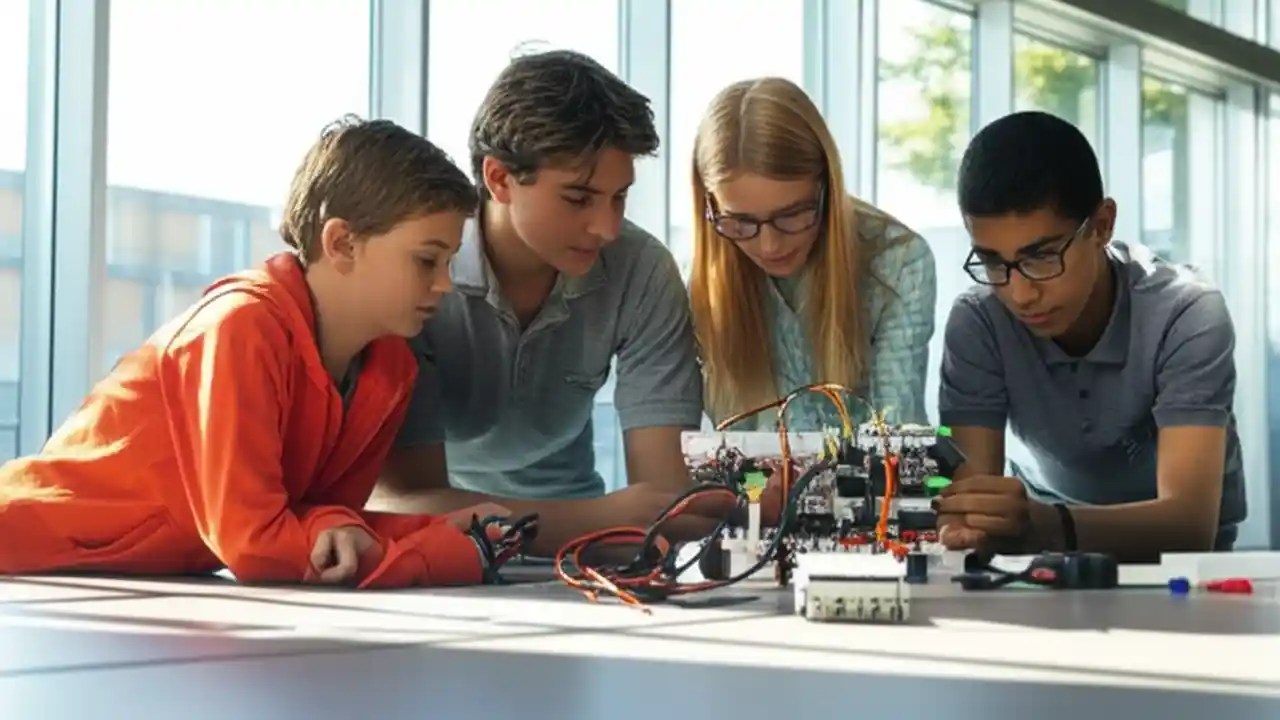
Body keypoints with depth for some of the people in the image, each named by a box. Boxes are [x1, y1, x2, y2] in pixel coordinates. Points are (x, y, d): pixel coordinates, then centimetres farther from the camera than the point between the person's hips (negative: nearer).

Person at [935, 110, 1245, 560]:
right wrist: (962, 523, -42)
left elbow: (1190, 520, -29)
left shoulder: (1185, 318, -21)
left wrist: (1045, 525, -46)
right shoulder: (977, 323, -13)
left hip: (1178, 558, -2)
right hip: (1051, 558, 2)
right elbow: (970, 493, -19)